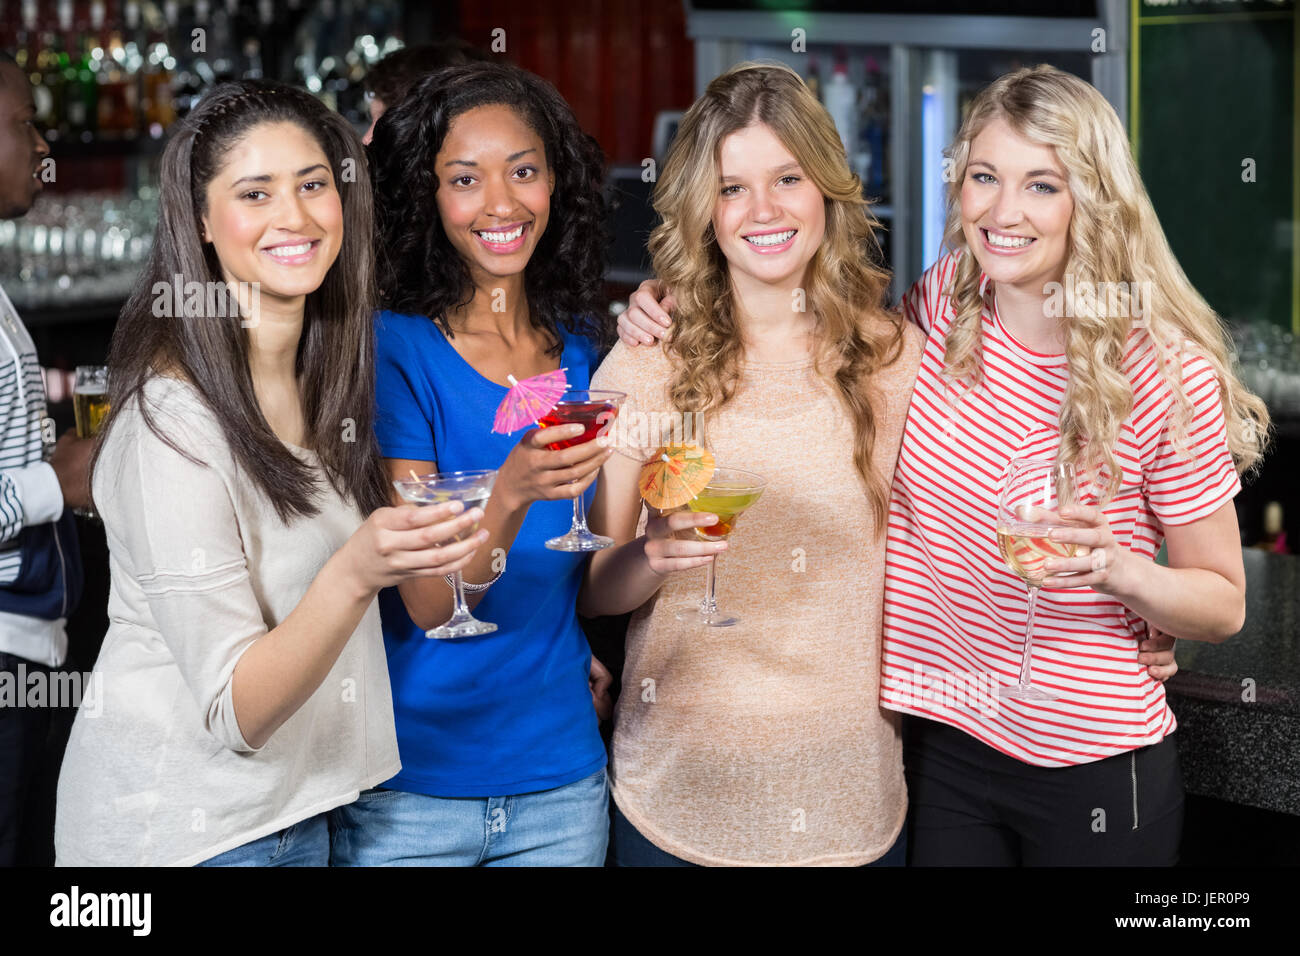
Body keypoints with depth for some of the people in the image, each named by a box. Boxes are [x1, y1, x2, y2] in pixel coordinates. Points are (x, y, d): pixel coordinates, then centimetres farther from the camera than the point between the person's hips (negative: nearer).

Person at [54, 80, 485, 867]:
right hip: (178, 829, -7)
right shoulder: (173, 420, -22)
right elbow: (235, 714, -24)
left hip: (297, 810, 7)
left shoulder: (323, 380, 1)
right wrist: (354, 574, -39)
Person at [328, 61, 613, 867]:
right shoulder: (393, 350, -11)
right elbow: (428, 602, -18)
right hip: (409, 792, -4)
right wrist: (511, 492, -34)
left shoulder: (581, 348, 4)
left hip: (560, 775, 5)